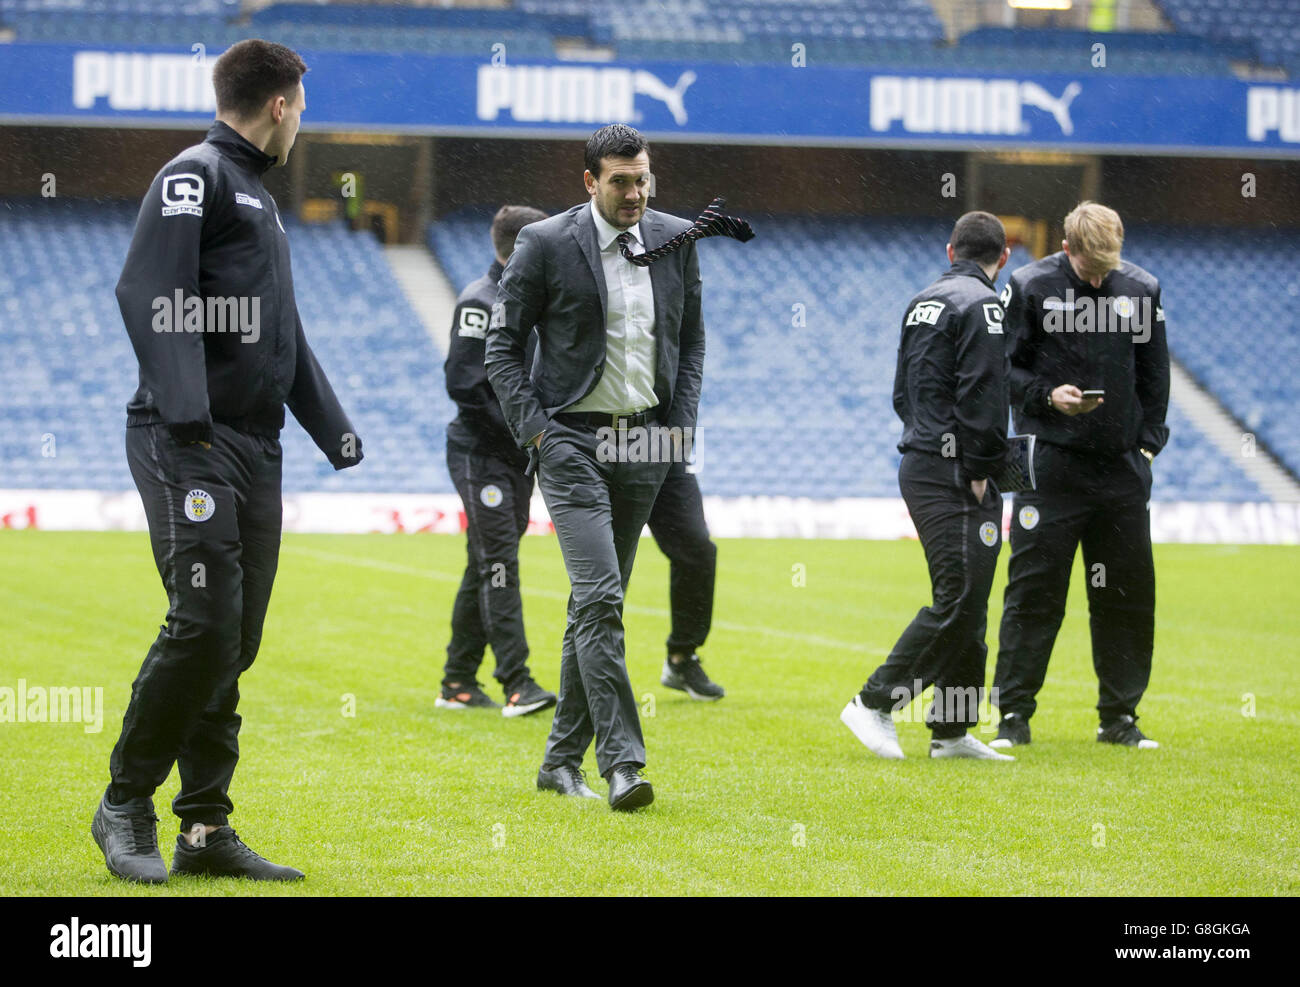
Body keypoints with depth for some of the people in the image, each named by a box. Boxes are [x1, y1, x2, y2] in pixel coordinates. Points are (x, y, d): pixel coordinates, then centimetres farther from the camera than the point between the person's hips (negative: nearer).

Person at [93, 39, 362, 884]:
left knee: (235, 642, 5)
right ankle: (127, 805, -4)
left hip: (256, 447, 9)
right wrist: (184, 413, -28)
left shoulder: (261, 199, 25)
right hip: (189, 444, -9)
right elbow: (152, 297, -18)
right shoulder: (193, 179, -5)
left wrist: (336, 432, 30)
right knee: (204, 624, -16)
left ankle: (207, 829, 7)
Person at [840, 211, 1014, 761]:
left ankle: (952, 731, 11)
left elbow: (902, 392, 21)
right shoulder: (980, 305, -10)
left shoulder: (921, 303, 18)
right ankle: (875, 703, -11)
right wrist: (979, 470, -14)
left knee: (965, 603, 10)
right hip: (954, 474, -10)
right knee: (959, 601, -10)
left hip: (918, 464, 10)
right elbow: (982, 393, -17)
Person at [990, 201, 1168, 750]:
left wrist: (1147, 444, 6)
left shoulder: (1142, 289, 6)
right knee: (1033, 591, -3)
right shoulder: (1030, 288, -4)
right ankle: (1014, 715, 4)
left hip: (1122, 468, 3)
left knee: (1128, 592, 6)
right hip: (1050, 466, -3)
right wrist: (1047, 396, -17)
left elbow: (1154, 375, 14)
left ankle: (1119, 716, 16)